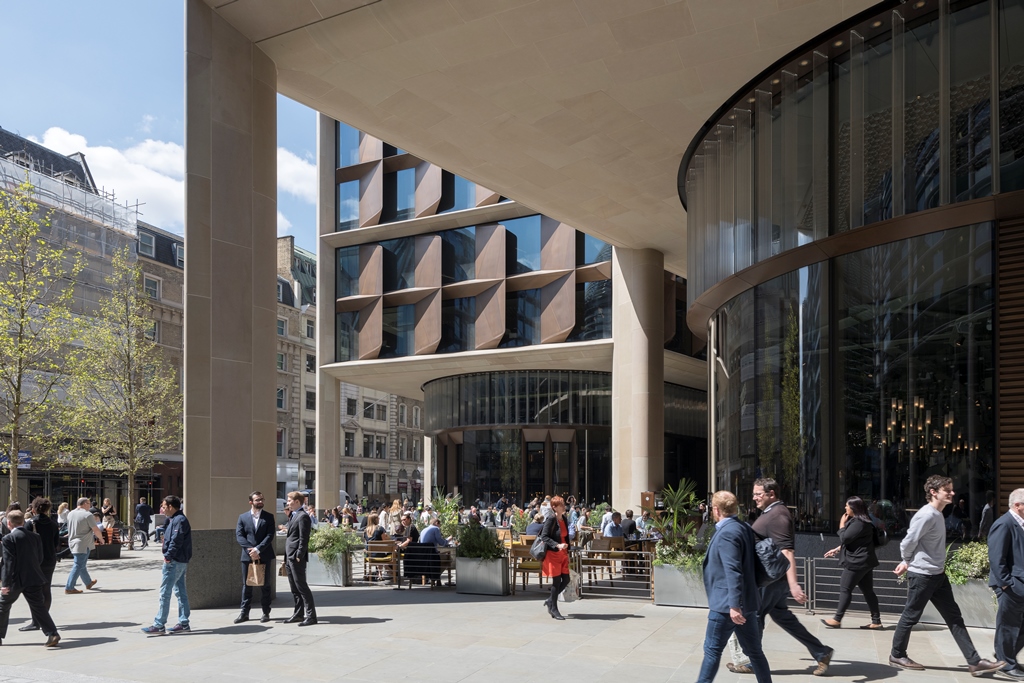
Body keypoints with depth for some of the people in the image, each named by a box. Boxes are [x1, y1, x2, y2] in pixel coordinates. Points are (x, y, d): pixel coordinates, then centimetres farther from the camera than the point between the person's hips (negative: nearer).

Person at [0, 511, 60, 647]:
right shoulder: (35, 537, 7)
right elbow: (40, 559, 11)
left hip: (16, 579, -4)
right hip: (34, 579, 4)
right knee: (39, 607, 3)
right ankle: (52, 634, -8)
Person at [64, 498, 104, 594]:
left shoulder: (71, 514, 7)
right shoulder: (88, 515, -15)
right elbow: (96, 530, -15)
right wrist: (101, 539, 5)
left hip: (72, 542, 8)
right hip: (83, 544, -8)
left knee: (81, 564, 19)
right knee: (78, 566, -5)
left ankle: (88, 582, 35)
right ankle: (69, 588, -7)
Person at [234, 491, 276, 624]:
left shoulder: (269, 517, 4)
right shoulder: (243, 517, 6)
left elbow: (270, 536, -5)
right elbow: (239, 536, -1)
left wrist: (258, 549, -17)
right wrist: (250, 549, -14)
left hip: (264, 556, -1)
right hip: (247, 556, 1)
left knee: (265, 585, 5)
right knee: (246, 585, 5)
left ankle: (266, 612, 12)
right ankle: (244, 612, 12)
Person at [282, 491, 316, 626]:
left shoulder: (303, 516, -12)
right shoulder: (293, 516, 18)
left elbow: (304, 538, -17)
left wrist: (299, 556, -20)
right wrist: (286, 557, 16)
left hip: (297, 558, -10)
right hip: (290, 557, 10)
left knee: (301, 586, -8)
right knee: (294, 587, 14)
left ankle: (311, 615, -5)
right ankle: (298, 614, 22)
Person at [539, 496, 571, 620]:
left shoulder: (564, 519, 8)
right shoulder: (551, 519, -15)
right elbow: (544, 536, -19)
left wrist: (567, 550, 16)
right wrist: (557, 545, -29)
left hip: (563, 554, 8)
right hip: (553, 554, -7)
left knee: (566, 580, 6)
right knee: (556, 581, -1)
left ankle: (550, 601, 25)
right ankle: (554, 609, 13)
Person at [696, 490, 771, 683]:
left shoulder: (726, 533, -18)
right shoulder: (744, 528, 10)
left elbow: (733, 571, -25)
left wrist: (734, 605, -27)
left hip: (726, 604, -9)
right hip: (746, 602, 9)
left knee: (712, 650, 1)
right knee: (754, 651, 13)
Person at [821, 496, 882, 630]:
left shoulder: (858, 523, -19)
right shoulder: (861, 521, 16)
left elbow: (844, 538, -20)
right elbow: (851, 541, 24)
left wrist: (842, 525, -4)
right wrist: (837, 549, 22)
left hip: (857, 562, -10)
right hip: (864, 561, 10)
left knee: (845, 589, -3)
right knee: (868, 591, 9)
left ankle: (837, 620, 3)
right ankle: (876, 621, 9)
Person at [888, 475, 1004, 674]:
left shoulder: (937, 515, 10)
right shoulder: (926, 515, -21)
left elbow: (911, 543, 15)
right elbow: (908, 543, -18)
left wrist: (907, 563, 10)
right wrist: (908, 563, 0)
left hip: (938, 574, 9)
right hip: (922, 575, -9)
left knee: (954, 617, 8)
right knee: (910, 616, 4)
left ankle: (974, 662, 10)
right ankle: (897, 656, 19)